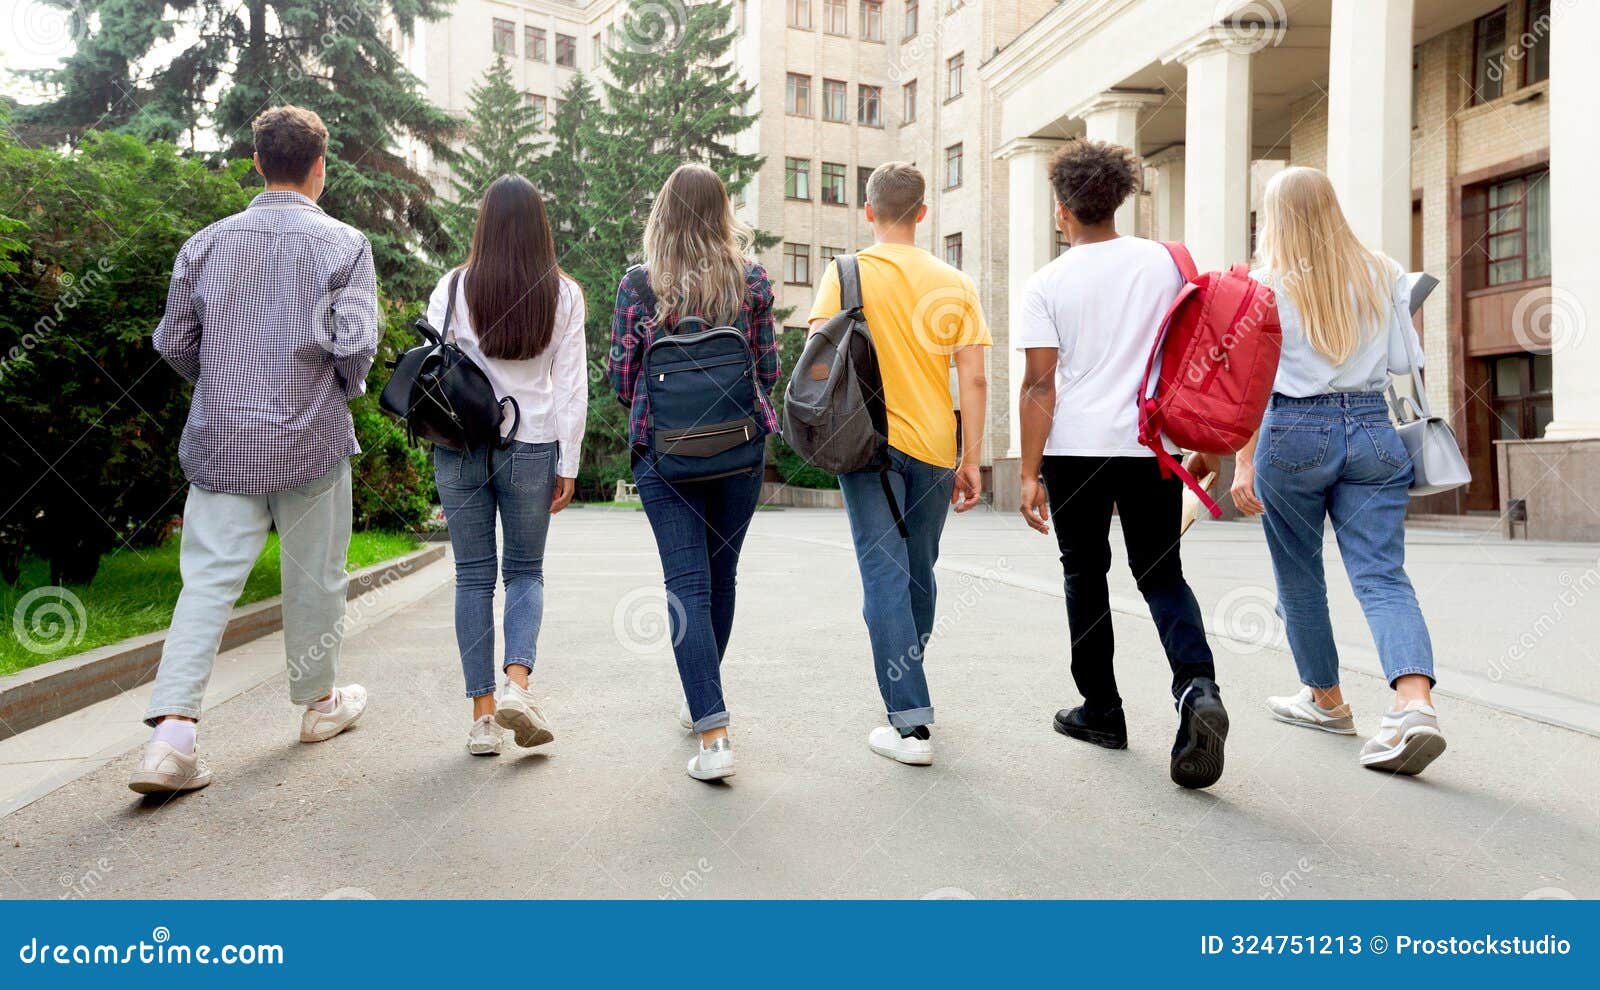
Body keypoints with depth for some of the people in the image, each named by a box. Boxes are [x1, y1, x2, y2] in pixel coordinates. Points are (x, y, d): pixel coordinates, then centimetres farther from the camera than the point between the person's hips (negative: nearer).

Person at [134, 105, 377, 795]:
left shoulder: (207, 242, 6)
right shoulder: (343, 244, -5)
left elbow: (173, 340, 8)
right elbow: (355, 343, -15)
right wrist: (346, 390, 5)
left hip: (221, 440, 3)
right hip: (311, 439, -3)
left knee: (208, 580, 3)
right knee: (314, 577, 12)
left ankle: (171, 733, -8)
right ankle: (320, 703, 29)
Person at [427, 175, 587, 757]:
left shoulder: (453, 288, 0)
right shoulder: (563, 294, -1)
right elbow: (571, 385, -1)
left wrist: (439, 447, 13)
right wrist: (568, 464, 3)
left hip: (460, 447, 0)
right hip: (532, 447, 0)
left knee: (473, 577, 8)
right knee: (525, 571, 14)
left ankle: (483, 715, 10)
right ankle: (517, 683, -6)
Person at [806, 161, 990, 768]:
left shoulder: (846, 273, -1)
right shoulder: (955, 283, 5)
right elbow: (973, 380, 1)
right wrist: (971, 461, 4)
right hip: (934, 448, 3)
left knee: (886, 577, -3)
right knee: (919, 576, 18)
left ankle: (911, 724, -7)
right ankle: (908, 691, 35)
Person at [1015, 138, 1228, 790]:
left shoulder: (1048, 283, -3)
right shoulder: (1165, 261, 4)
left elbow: (1039, 384, -8)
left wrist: (1029, 474, -5)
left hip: (1076, 447, -2)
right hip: (1153, 445, 2)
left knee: (1086, 575, 12)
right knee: (1161, 574, 10)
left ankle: (1101, 711, 19)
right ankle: (1197, 686, -14)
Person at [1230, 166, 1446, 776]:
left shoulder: (1267, 282, -3)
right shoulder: (1385, 275, 7)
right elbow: (1406, 363, 7)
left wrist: (1245, 464, -8)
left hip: (1296, 432, -3)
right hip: (1374, 430, 3)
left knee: (1299, 574, 13)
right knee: (1382, 574, 0)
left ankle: (1326, 699, 26)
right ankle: (1415, 703, -21)